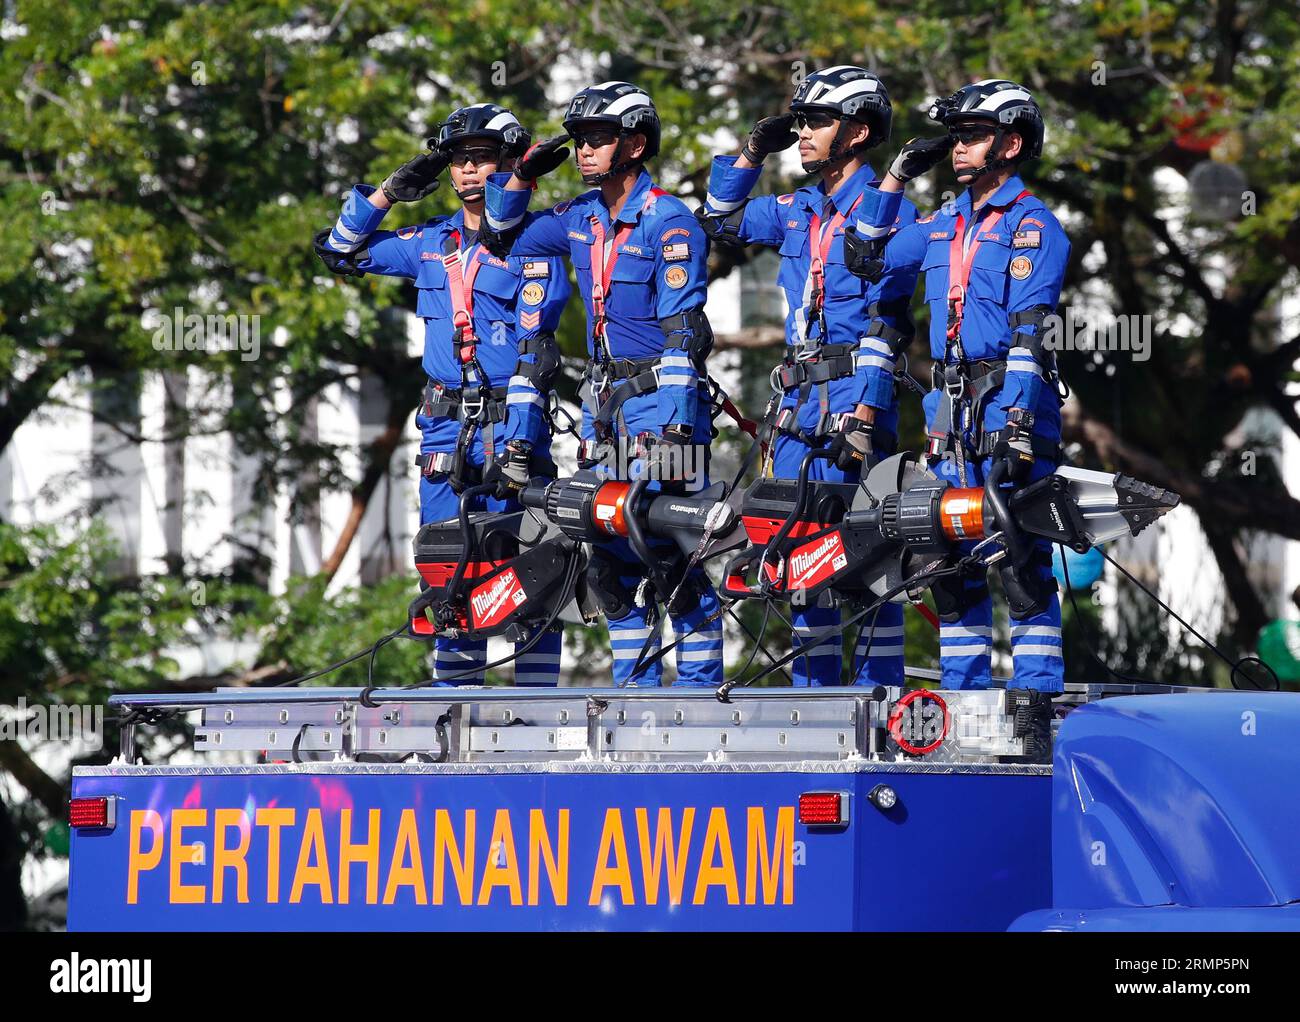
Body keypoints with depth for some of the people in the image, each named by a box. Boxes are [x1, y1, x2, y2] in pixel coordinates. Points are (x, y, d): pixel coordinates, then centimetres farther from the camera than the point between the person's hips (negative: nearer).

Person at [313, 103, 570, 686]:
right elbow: (340, 251, 23)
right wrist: (388, 193, 10)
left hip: (510, 422, -5)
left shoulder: (532, 245, -4)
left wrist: (518, 446, -20)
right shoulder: (430, 242, 13)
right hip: (445, 426, 6)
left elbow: (532, 355, -12)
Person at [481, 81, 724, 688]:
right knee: (614, 557, 7)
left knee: (676, 553, -10)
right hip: (604, 400, 8)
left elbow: (683, 334, -17)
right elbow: (506, 236, 25)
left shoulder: (669, 223, -13)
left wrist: (673, 426, -24)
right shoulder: (582, 218, 9)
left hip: (662, 396, -8)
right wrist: (522, 176, 8)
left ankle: (700, 691, -5)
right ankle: (637, 694, 13)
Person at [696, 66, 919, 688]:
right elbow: (721, 222, 31)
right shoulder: (798, 211, 16)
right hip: (797, 402, 7)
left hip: (854, 395, -7)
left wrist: (864, 416, -19)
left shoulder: (888, 211, -5)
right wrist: (752, 154, 17)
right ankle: (813, 693, 12)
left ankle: (879, 696, -6)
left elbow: (881, 326, -12)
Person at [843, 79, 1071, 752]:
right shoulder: (944, 225, 17)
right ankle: (963, 693, 13)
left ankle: (1035, 696, -9)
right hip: (951, 409, 7)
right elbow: (867, 260, 27)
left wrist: (1016, 423, -22)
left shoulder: (1031, 224, -5)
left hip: (1010, 401, -7)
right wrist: (895, 179, 20)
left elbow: (1029, 331, -13)